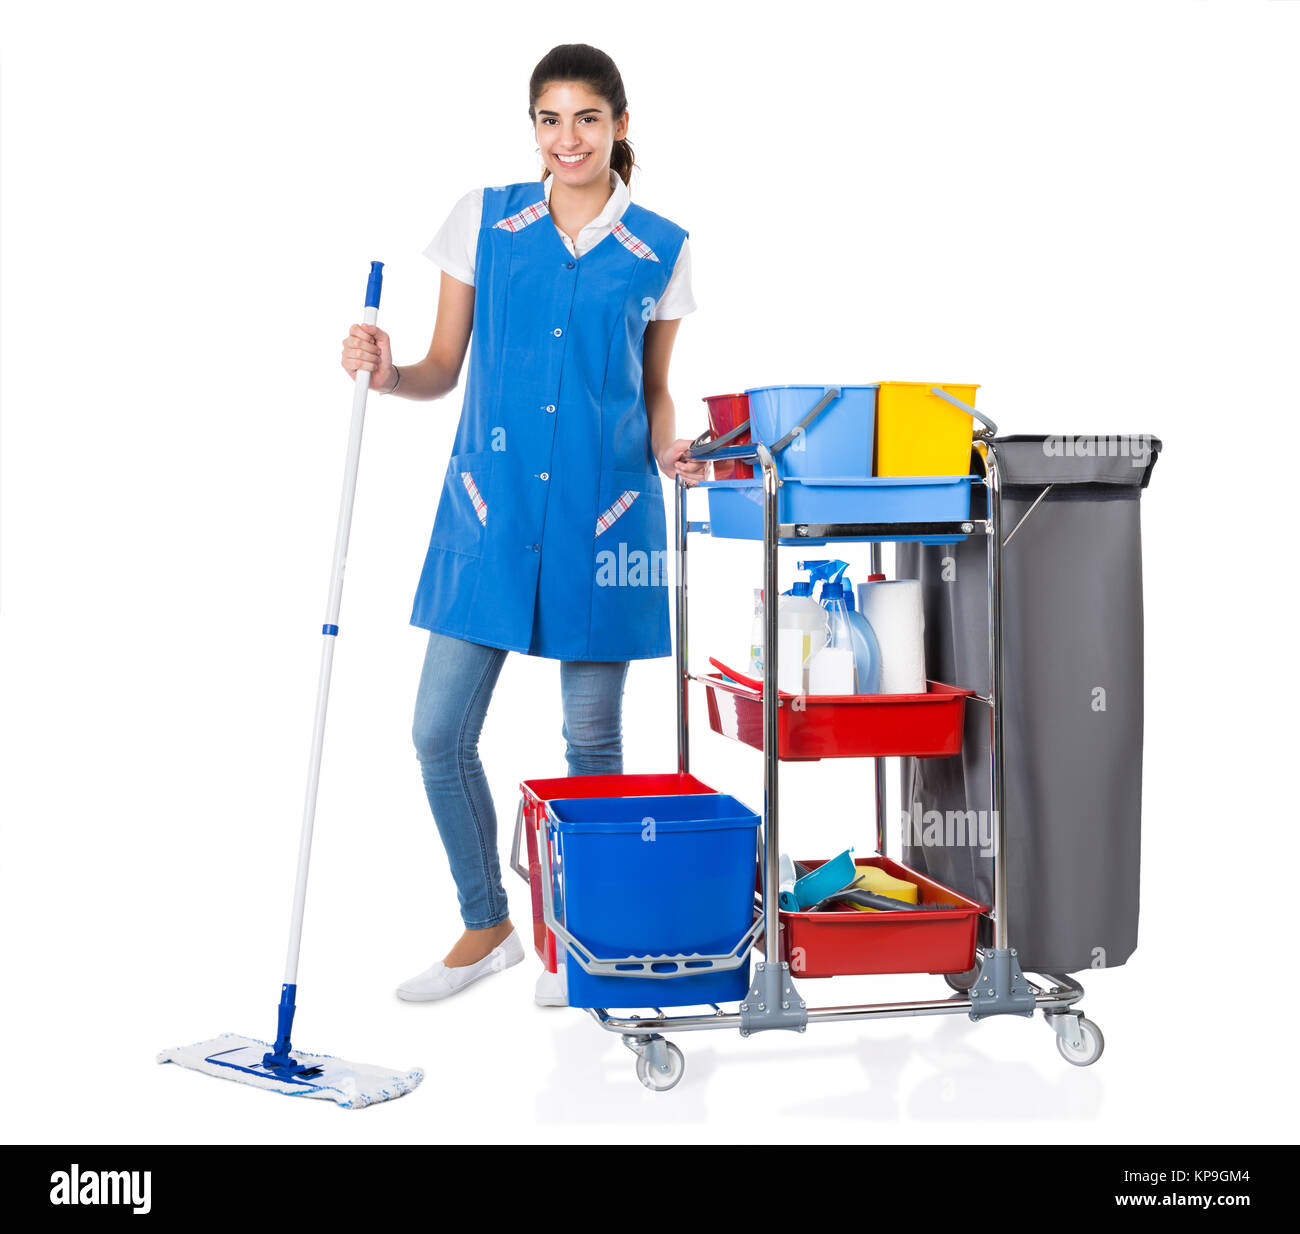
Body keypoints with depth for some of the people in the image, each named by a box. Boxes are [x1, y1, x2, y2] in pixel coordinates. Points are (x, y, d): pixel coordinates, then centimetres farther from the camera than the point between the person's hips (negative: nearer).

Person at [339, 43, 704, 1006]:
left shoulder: (660, 250, 3)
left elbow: (654, 392, 11)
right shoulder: (485, 220, 5)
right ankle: (488, 926, 22)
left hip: (604, 512, -1)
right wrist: (385, 374, -13)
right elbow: (445, 369, 7)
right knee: (442, 731, 0)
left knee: (592, 738, 6)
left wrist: (669, 451, -9)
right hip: (491, 506, 1)